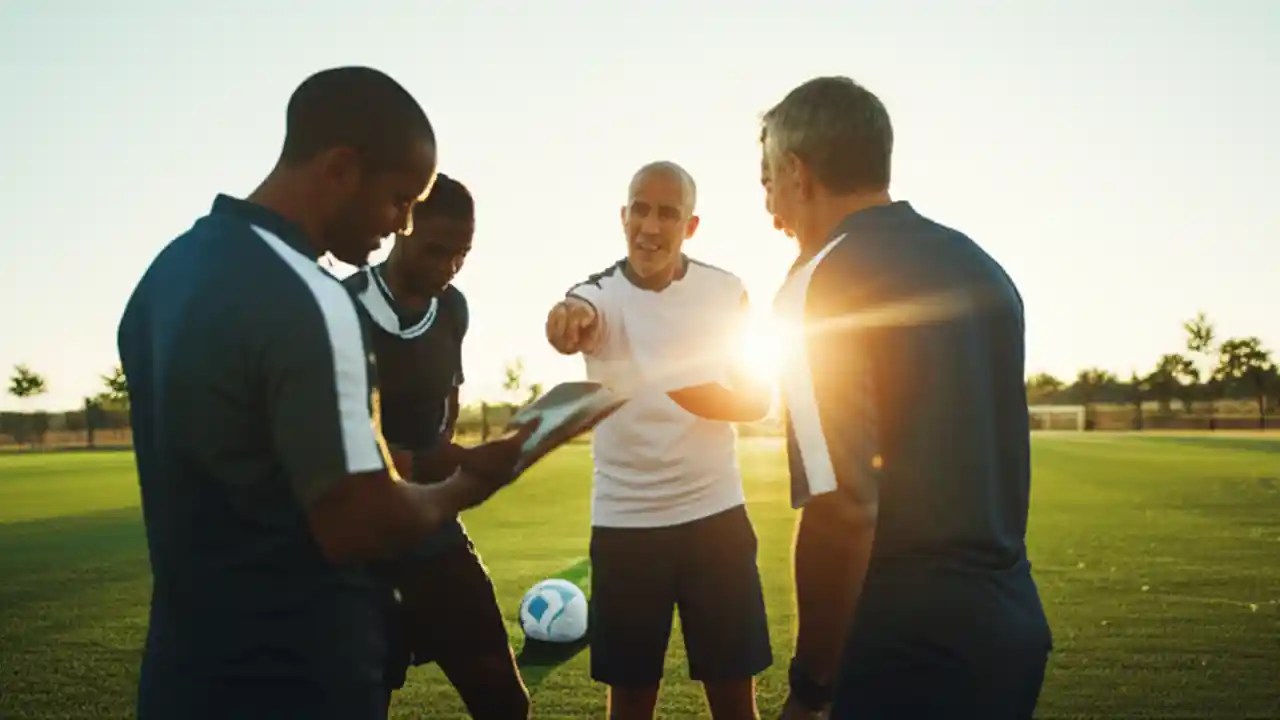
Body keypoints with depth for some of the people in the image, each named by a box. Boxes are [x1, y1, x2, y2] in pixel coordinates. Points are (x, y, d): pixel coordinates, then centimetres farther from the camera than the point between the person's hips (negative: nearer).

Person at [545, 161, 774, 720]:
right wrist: (572, 316, -57)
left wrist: (719, 399, -19)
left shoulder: (726, 292, -1)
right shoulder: (602, 293, -7)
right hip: (624, 522, -1)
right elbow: (581, 314, -32)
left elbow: (759, 398, 4)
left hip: (716, 513, 1)